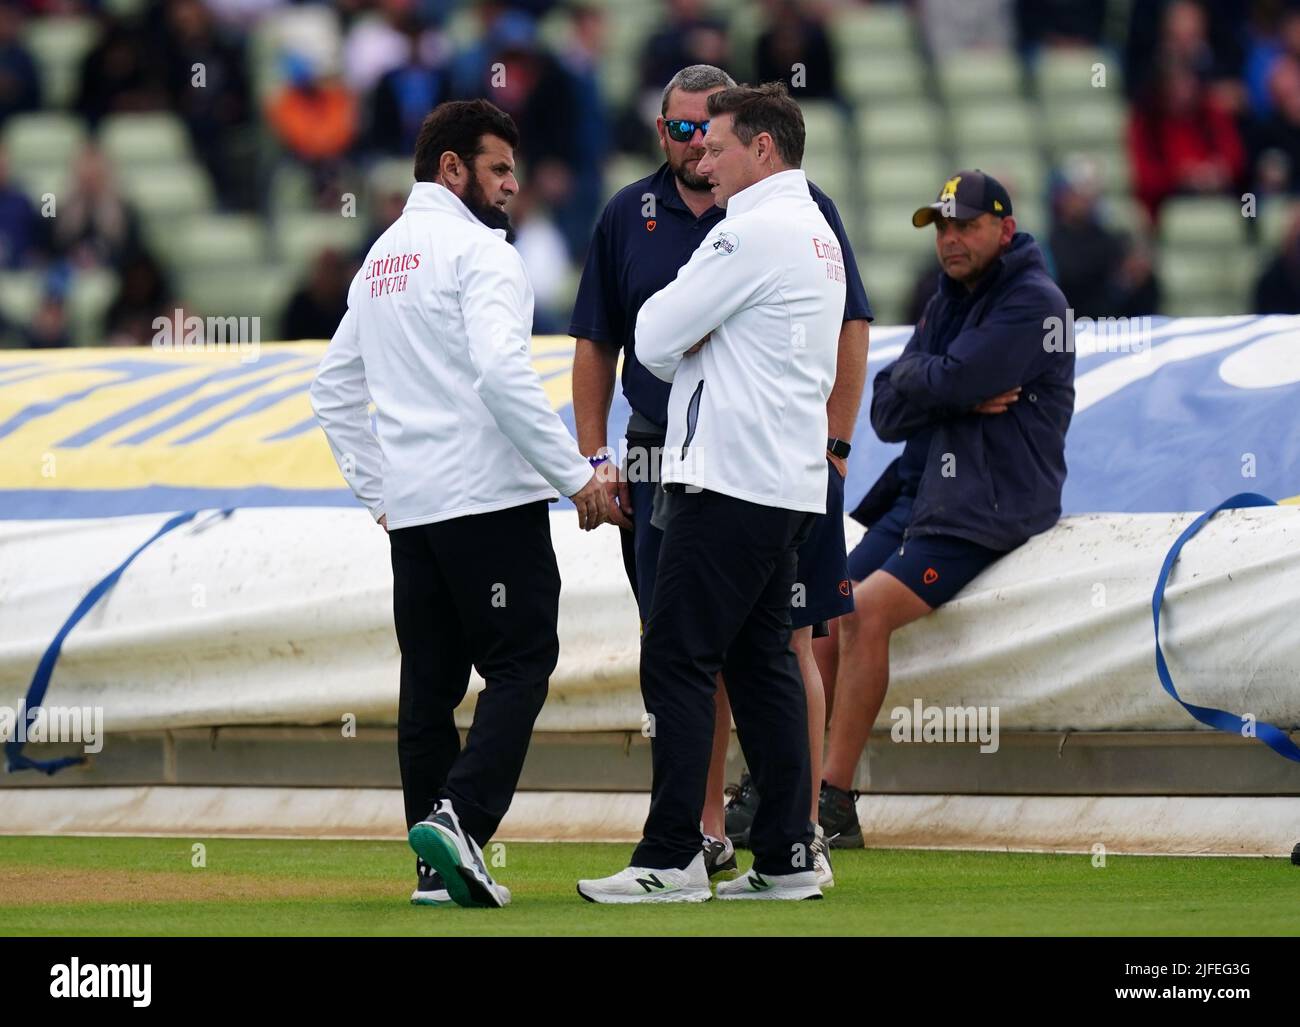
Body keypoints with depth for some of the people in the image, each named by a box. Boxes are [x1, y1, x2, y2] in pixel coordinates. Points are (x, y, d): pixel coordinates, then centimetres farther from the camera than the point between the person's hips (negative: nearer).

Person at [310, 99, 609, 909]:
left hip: (410, 506, 8)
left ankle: (441, 868, 6)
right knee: (520, 662, -5)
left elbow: (335, 385, 23)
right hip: (490, 497, -8)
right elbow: (503, 373, -21)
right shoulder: (477, 250, -8)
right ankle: (460, 817, -23)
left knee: (430, 680, 8)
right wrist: (577, 475, -17)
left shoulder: (381, 257, 19)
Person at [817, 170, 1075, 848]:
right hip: (916, 493, 9)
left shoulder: (1033, 303, -9)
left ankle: (833, 805, -22)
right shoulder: (946, 304, 18)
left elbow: (950, 381, -21)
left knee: (867, 612, -22)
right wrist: (956, 397, -10)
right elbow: (886, 414, 9)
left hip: (986, 508, -9)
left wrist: (912, 379, 2)